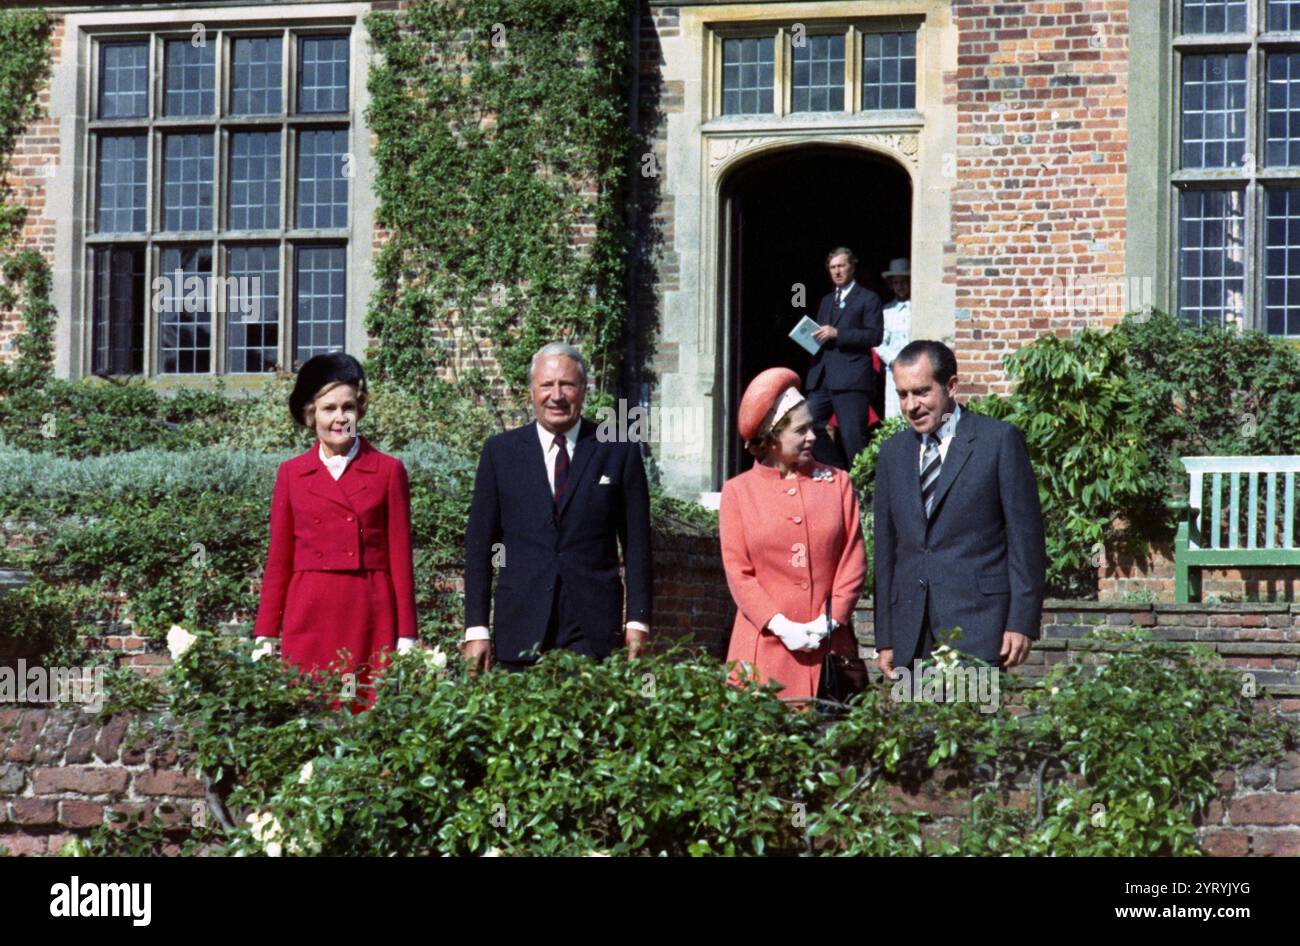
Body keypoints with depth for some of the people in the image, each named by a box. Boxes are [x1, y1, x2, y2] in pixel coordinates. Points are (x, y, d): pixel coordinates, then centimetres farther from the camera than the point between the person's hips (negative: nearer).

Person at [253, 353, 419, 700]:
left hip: (371, 618, -1)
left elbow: (400, 558, 4)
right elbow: (278, 561, 10)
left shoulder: (388, 471, 5)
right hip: (309, 619, 1)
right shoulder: (291, 473, 9)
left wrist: (406, 637, 1)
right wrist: (265, 636, 6)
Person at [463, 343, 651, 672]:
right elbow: (478, 543, 7)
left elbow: (637, 543, 6)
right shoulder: (500, 451, 8)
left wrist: (637, 621, -1)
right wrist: (476, 629, 1)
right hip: (521, 629, 1)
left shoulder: (619, 451, 6)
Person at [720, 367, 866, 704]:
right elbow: (738, 571, 1)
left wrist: (830, 621, -6)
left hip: (829, 642, 1)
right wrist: (780, 626, -10)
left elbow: (854, 560, 6)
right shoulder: (738, 491, 6)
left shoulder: (837, 483, 10)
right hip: (765, 645, -1)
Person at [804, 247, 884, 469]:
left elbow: (875, 335, -8)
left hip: (851, 378, -7)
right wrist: (812, 338, 7)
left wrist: (837, 334, -14)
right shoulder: (826, 300, 25)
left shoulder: (868, 299, 3)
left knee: (852, 436, -7)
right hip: (821, 376, 7)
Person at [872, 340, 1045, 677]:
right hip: (911, 634, 4)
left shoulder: (1000, 440, 2)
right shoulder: (893, 452, 16)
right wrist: (885, 639, 12)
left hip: (977, 624, -4)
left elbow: (1026, 537, -1)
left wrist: (1022, 622, -8)